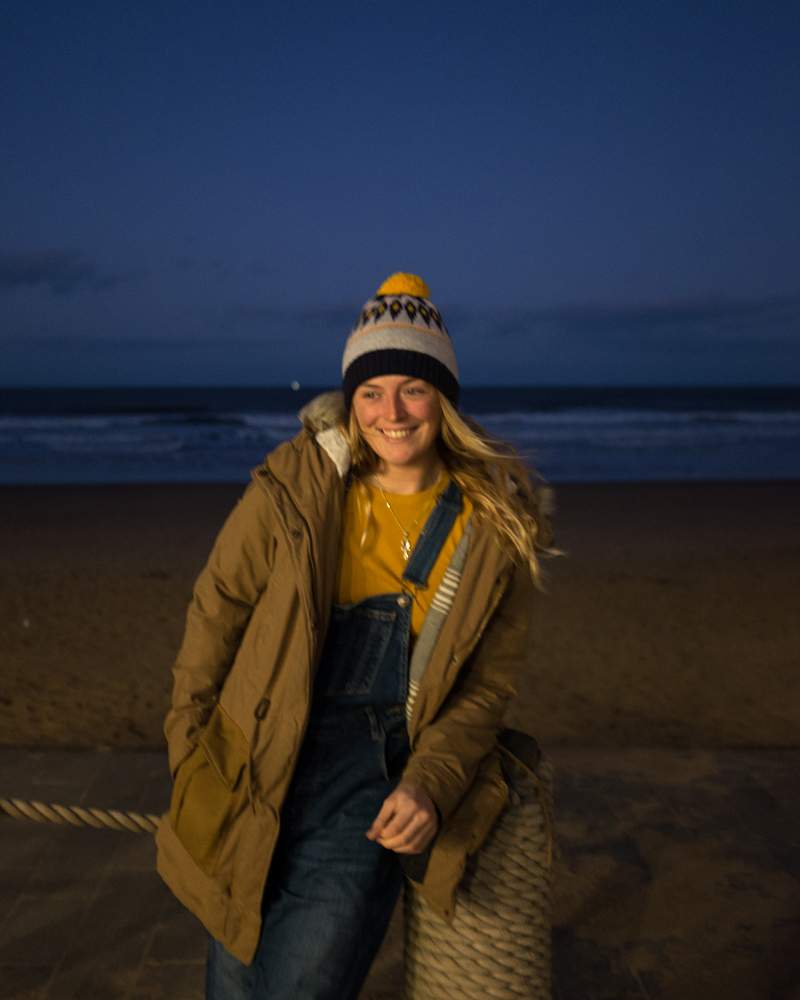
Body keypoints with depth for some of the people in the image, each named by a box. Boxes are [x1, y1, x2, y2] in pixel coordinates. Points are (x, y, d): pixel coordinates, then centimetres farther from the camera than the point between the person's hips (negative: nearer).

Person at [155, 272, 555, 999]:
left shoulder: (497, 524, -5)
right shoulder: (292, 489, -8)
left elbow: (489, 682, 1)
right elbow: (217, 607, 3)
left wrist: (430, 783, -12)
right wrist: (189, 741, 5)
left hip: (383, 765, -1)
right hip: (262, 755, 1)